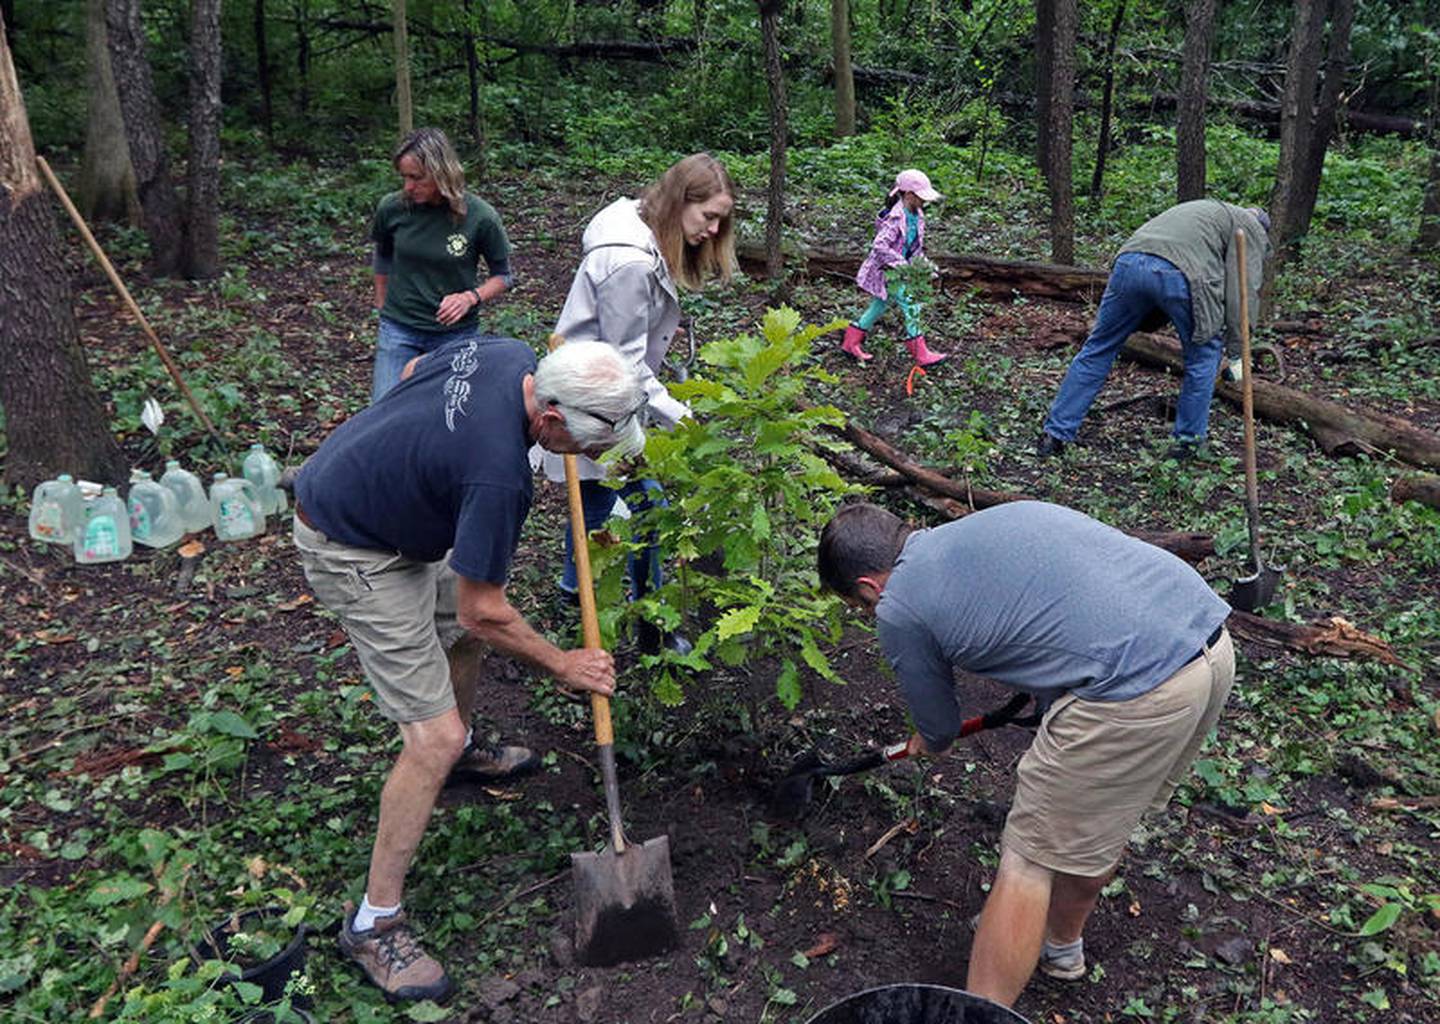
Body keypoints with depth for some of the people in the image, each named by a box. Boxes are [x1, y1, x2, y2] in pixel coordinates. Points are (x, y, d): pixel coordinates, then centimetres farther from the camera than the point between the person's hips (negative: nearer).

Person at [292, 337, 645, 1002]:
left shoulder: (506, 353, -12)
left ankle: (462, 752, 54)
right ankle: (373, 923, 5)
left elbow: (415, 371, 11)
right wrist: (562, 665, -9)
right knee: (434, 738, -9)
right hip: (353, 555, -10)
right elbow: (486, 615, -23)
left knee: (462, 628, 28)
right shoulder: (498, 474, -36)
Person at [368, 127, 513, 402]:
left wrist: (472, 297, -19)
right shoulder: (392, 208, -8)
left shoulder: (480, 217, -15)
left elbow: (502, 275, -1)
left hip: (456, 333, -1)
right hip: (399, 329, 1)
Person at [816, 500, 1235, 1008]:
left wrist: (927, 743, 40)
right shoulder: (996, 516, 21)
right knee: (1101, 817, 29)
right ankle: (1061, 944, 51)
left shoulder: (899, 609, 1)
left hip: (1137, 690, -9)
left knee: (1027, 864, 6)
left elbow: (939, 728, 16)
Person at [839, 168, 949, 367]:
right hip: (886, 269, -10)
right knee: (910, 306, -8)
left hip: (900, 269, 10)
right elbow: (879, 245, -30)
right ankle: (921, 354, -1)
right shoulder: (896, 218, -24)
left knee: (880, 305, 17)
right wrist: (902, 264, -27)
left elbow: (917, 244, 18)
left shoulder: (917, 216, 5)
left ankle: (850, 343, 27)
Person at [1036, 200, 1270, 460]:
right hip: (1179, 273, -6)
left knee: (1097, 349, 12)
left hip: (1129, 261, 6)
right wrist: (1236, 351, 12)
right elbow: (1243, 288, 10)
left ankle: (1055, 434, 14)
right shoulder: (1250, 227, 22)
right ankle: (1188, 441, 21)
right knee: (1203, 354, 15)